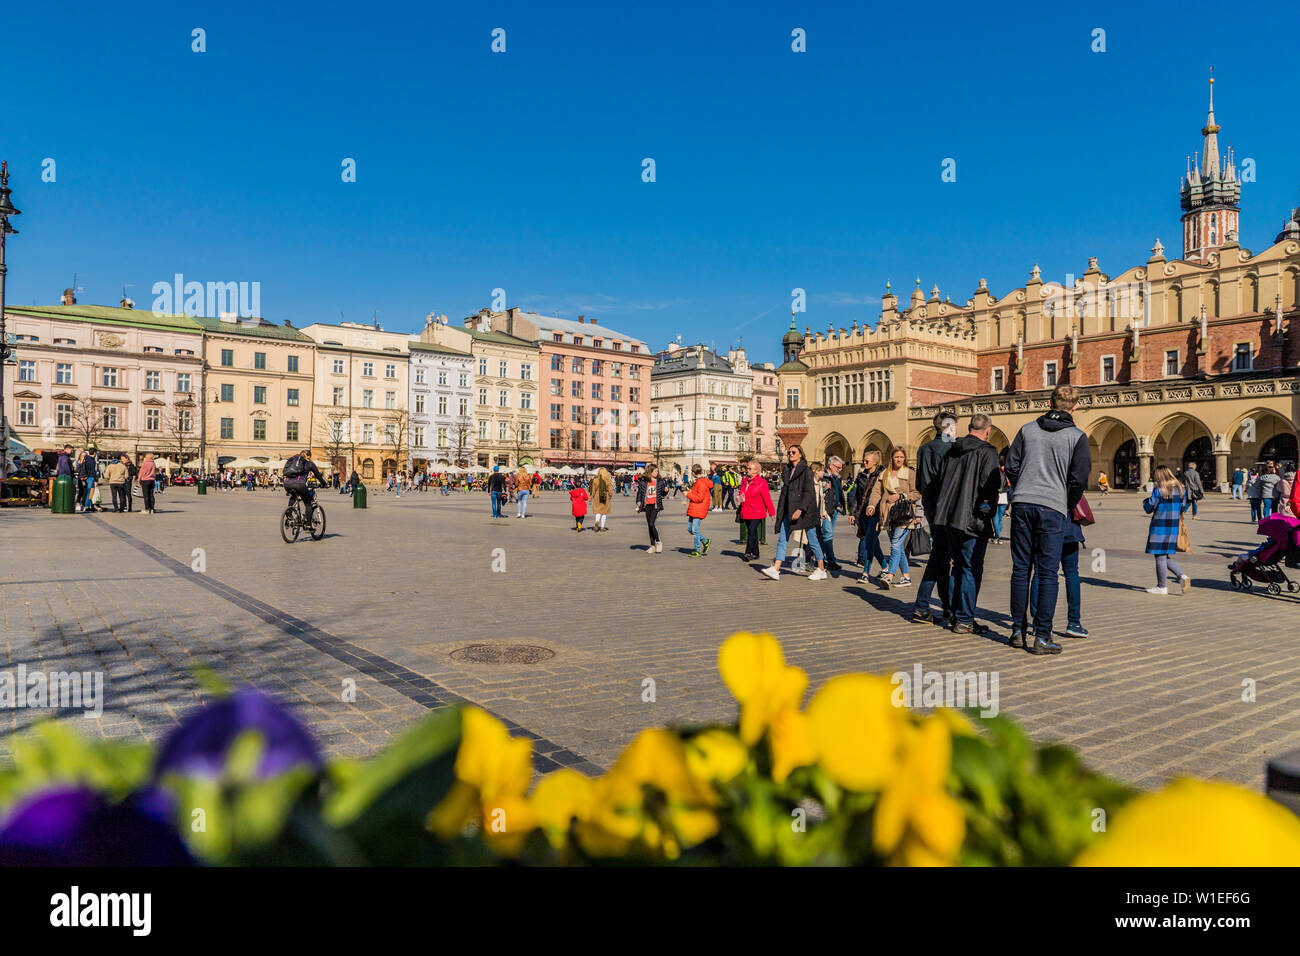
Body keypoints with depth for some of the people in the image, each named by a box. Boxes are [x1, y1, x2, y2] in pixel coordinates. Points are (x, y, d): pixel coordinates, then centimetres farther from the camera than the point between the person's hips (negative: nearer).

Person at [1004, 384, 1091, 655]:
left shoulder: (1028, 429, 10)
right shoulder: (1077, 437, 1)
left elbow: (1011, 466, 9)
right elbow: (1079, 478, -3)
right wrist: (1069, 507, 11)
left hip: (1022, 504, 3)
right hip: (1053, 507, -3)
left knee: (1020, 569, 8)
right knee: (1048, 573, 0)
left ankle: (1018, 631, 13)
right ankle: (1041, 637, 0)